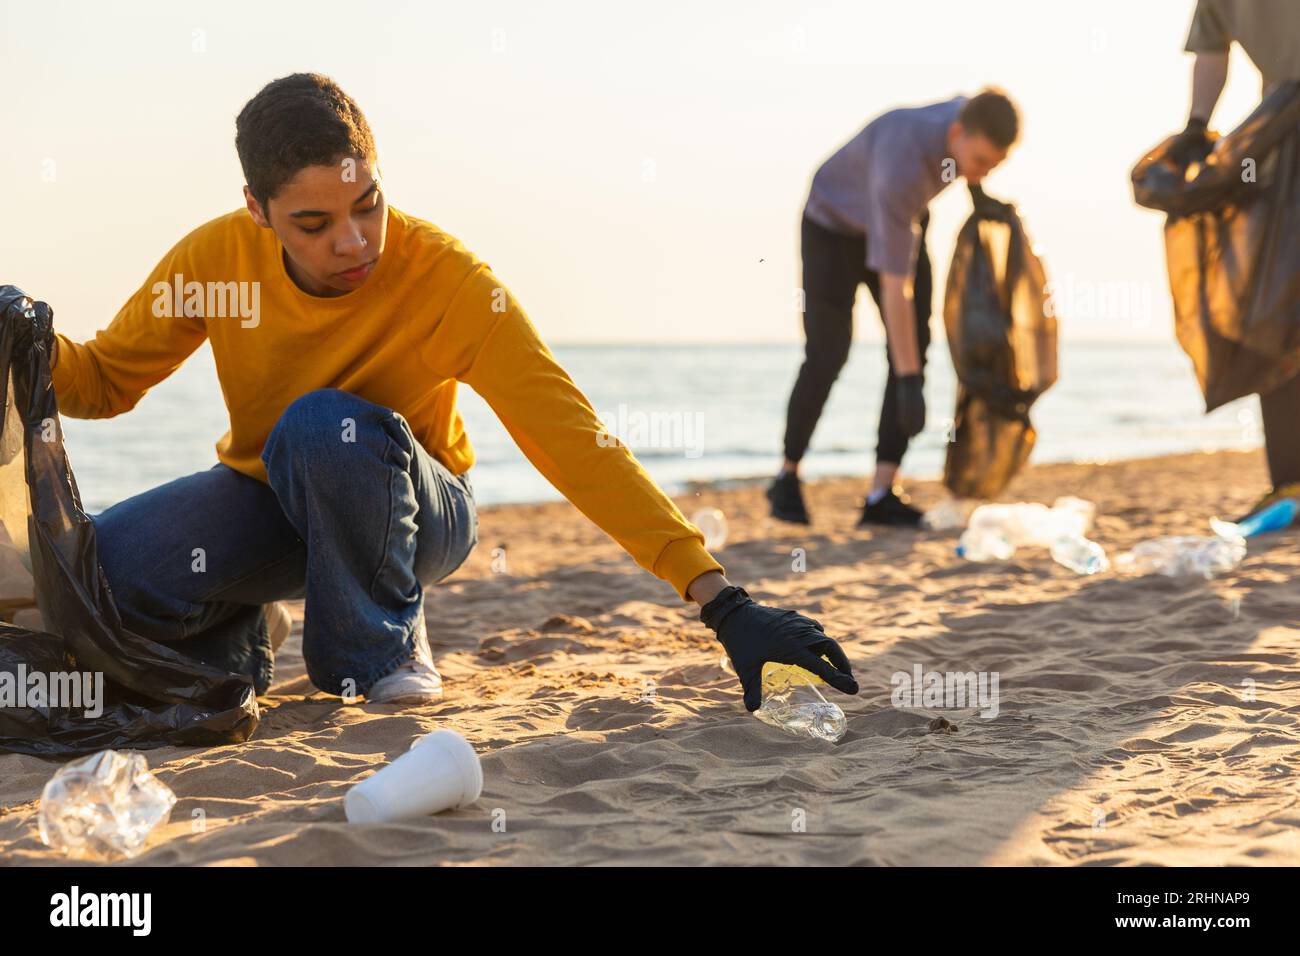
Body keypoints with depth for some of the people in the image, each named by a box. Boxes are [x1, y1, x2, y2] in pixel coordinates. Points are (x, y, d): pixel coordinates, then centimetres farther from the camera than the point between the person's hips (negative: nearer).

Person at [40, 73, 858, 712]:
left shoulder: (446, 279, -26)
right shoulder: (216, 258, -17)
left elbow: (575, 441, -31)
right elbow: (106, 380, -1)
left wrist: (723, 603, -38)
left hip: (412, 512, -3)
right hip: (264, 503, 3)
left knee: (327, 425, -37)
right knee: (99, 570, -25)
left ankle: (384, 647, -11)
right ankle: (233, 646, 9)